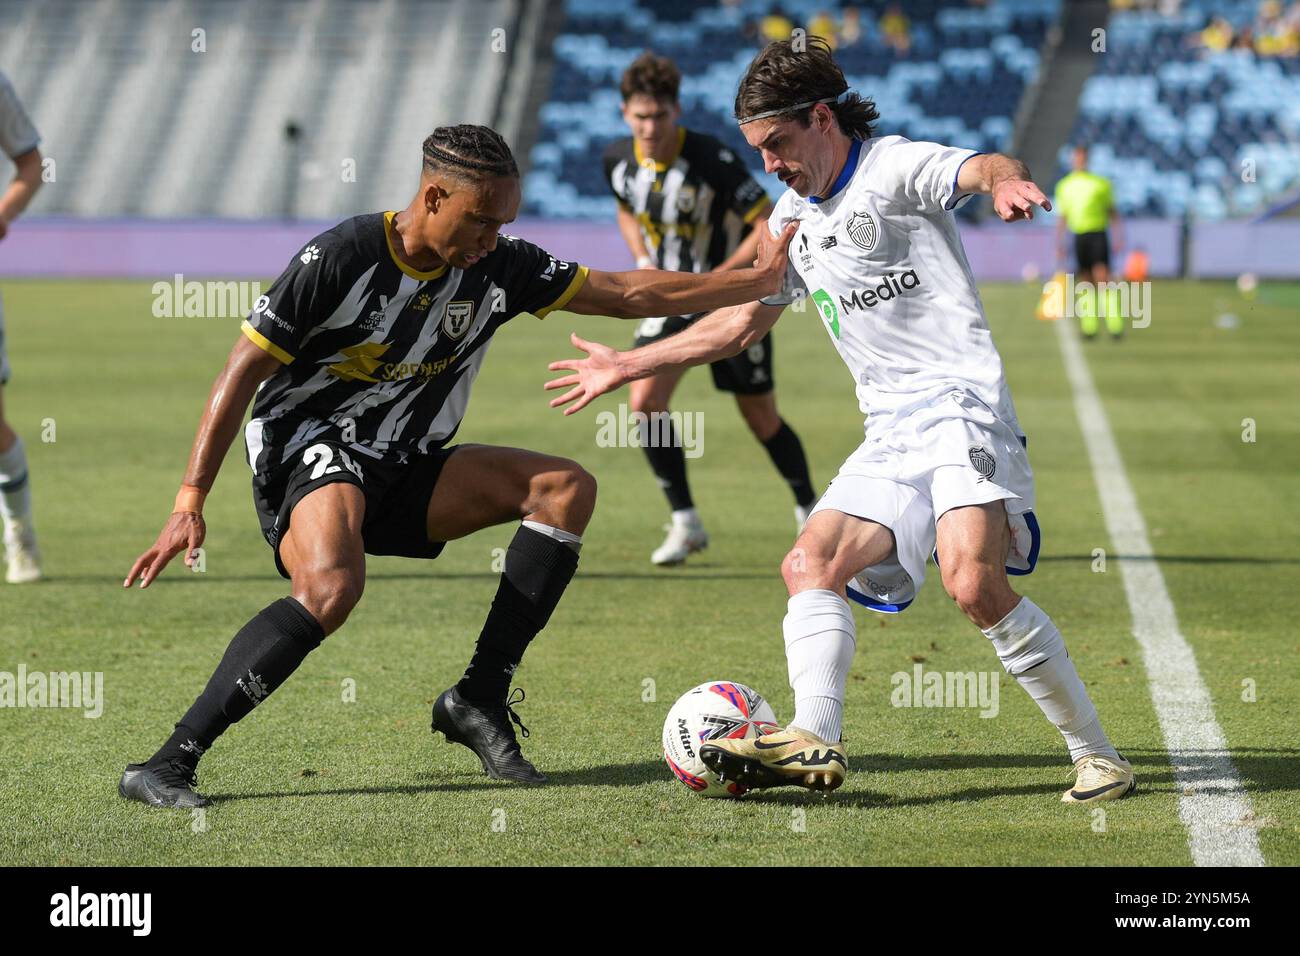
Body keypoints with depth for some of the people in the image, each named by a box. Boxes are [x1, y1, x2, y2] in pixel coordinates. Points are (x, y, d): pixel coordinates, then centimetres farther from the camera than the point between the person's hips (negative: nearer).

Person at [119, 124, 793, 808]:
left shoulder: (499, 267, -1)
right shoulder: (341, 258, -17)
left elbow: (629, 294, 5)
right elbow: (242, 373, -14)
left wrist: (758, 281, 0)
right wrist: (190, 504, -19)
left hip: (404, 472, 7)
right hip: (306, 449, -7)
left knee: (566, 489, -8)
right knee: (332, 587, -37)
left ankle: (480, 699, -9)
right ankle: (164, 765, -34)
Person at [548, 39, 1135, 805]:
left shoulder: (894, 169, -5)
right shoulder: (795, 219, 20)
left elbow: (984, 167, -26)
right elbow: (740, 323, 33)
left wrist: (1007, 183, -51)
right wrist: (626, 367, 35)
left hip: (963, 404, -9)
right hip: (890, 435, 9)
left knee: (975, 582, -25)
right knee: (811, 564, -11)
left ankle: (1097, 754, -17)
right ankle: (815, 739, -26)